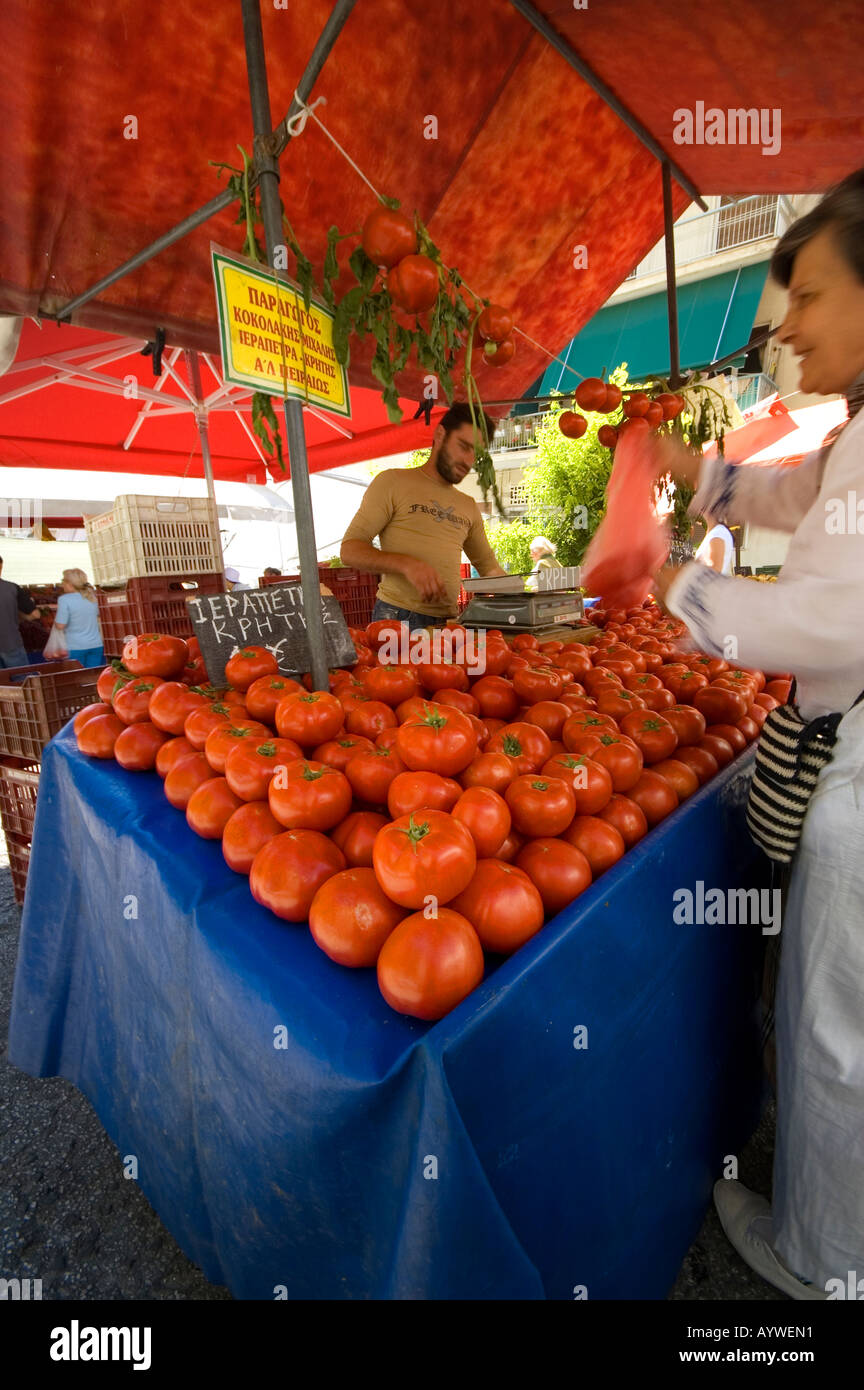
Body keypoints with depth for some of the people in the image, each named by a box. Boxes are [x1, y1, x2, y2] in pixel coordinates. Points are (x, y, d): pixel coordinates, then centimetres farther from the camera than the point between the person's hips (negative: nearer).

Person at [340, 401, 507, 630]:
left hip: (449, 623, 6)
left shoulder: (469, 507, 20)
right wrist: (406, 564, -21)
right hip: (397, 618, -5)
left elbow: (488, 564, 28)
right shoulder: (393, 482, 3)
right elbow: (350, 550, -5)